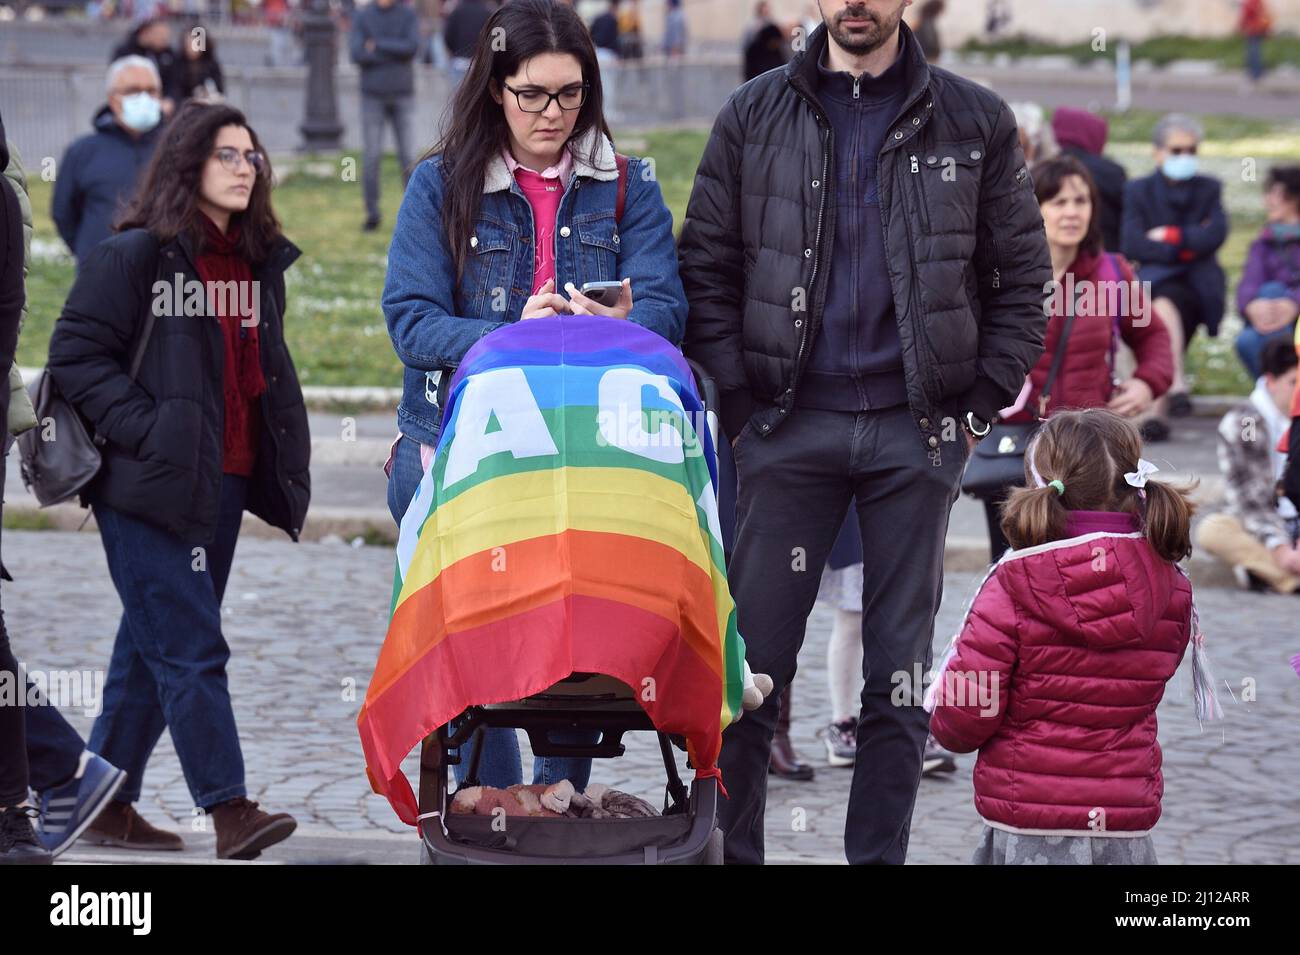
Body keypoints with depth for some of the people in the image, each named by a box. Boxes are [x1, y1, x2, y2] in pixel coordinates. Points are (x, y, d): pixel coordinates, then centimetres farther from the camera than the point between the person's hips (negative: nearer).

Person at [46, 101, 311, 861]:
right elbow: (76, 354, -9)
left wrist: (284, 465, 14)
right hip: (150, 484, -7)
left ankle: (109, 802, 20)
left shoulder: (261, 262, 15)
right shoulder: (134, 255, -7)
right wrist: (145, 429, -17)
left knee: (152, 646, 12)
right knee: (190, 648, -10)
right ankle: (230, 811, -11)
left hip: (223, 482, 7)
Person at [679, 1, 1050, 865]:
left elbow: (1022, 275, 6)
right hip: (790, 428, 0)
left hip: (917, 433, 0)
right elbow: (706, 266, 6)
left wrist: (980, 403, -2)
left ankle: (879, 853, 13)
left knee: (901, 671, 5)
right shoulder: (755, 115, 5)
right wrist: (738, 401, -3)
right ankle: (730, 848, 8)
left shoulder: (975, 121, 5)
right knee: (755, 660, -1)